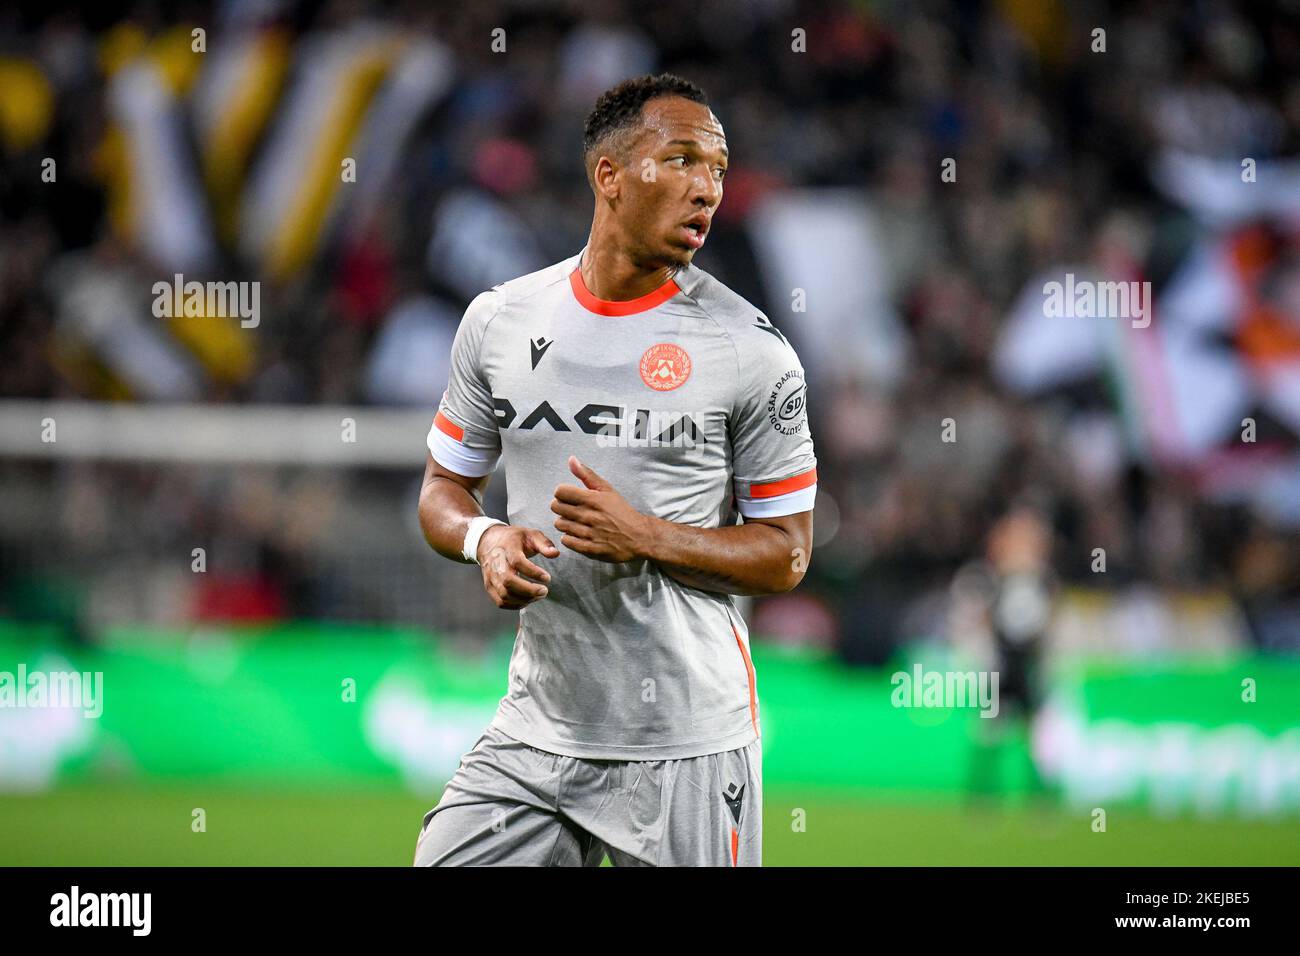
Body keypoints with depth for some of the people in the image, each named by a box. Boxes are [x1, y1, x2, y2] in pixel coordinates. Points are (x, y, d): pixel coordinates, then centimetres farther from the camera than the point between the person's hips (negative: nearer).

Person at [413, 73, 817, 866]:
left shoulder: (751, 350, -5)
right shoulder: (499, 321, 5)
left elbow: (787, 554, -2)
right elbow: (444, 489, 15)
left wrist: (647, 537, -17)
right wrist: (485, 540, -8)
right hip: (537, 732, 3)